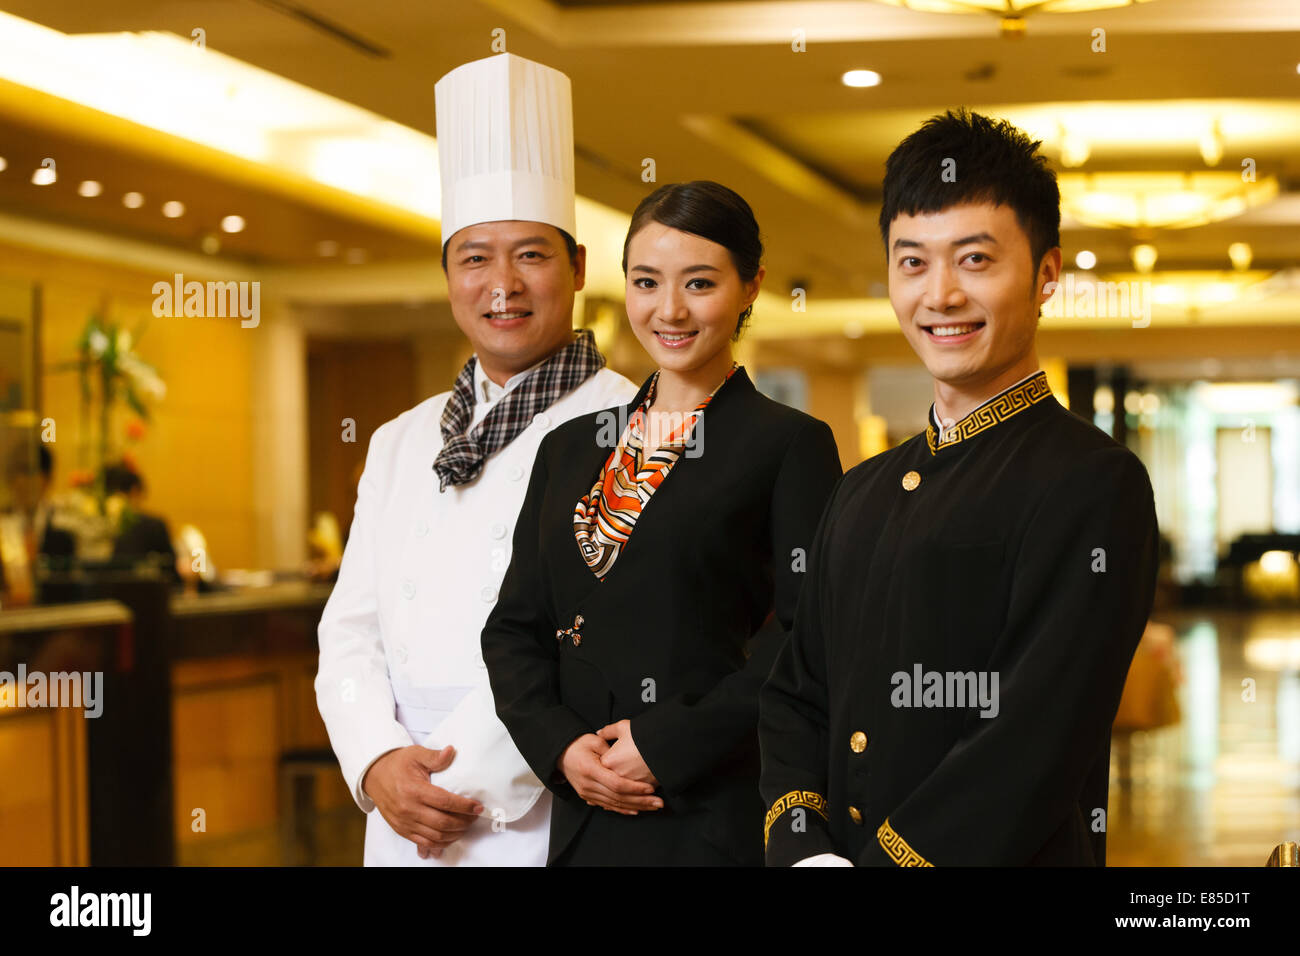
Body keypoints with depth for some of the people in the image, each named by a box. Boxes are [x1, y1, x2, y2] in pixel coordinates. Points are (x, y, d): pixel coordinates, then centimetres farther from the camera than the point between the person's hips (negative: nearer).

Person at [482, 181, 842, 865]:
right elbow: (514, 627, 11)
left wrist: (668, 744, -16)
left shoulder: (791, 444, -3)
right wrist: (561, 746, -6)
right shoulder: (569, 448, 12)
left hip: (723, 815, -4)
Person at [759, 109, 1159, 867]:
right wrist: (803, 850, -8)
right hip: (841, 848, 6)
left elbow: (1039, 744, -19)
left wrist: (877, 857, -18)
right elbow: (795, 697, 8)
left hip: (1007, 858, -6)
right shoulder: (862, 493, 11)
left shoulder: (1094, 484, -12)